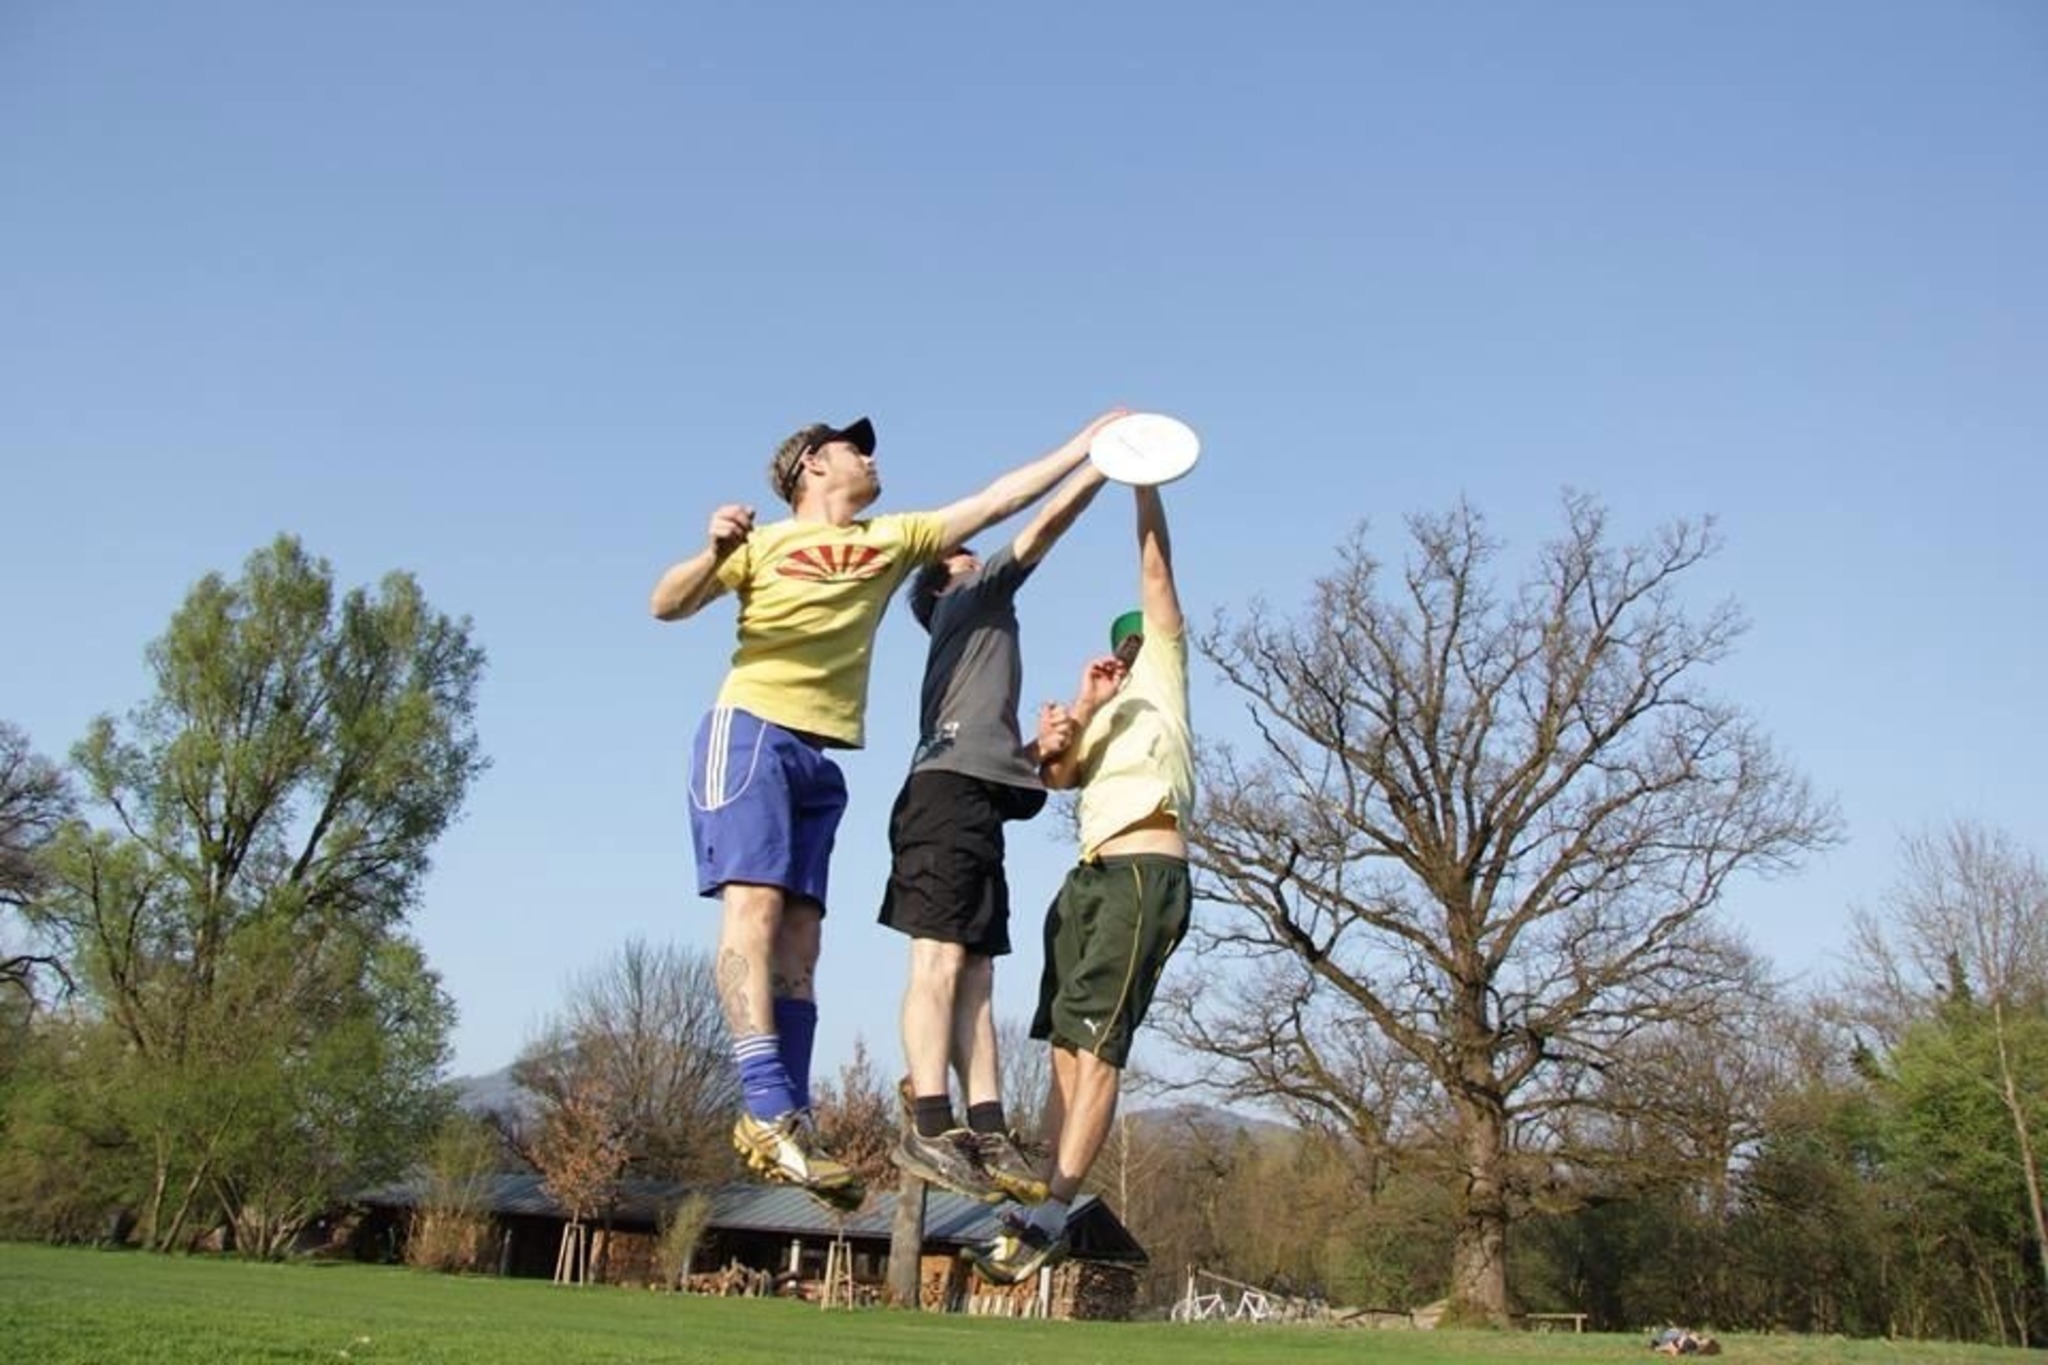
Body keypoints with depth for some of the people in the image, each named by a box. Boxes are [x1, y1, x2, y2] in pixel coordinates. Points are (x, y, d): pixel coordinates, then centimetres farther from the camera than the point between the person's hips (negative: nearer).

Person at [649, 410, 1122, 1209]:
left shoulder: (895, 539, 21)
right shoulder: (764, 542, 9)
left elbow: (998, 500, 21)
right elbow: (666, 607, 2)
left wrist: (1088, 445, 18)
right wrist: (714, 555, -18)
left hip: (823, 757, 5)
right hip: (752, 730, -5)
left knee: (800, 936, -2)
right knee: (755, 904, -18)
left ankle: (789, 1122, -5)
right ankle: (770, 1112, -26)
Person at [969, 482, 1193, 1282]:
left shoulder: (1161, 674, 13)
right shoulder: (1101, 710, 28)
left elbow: (1156, 568, 5)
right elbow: (1060, 778, 9)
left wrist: (1143, 479, 3)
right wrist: (1064, 732, -8)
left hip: (1145, 873, -7)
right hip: (1090, 875, 7)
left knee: (1096, 1042, -15)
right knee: (1067, 1043, 0)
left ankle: (1051, 1212, -20)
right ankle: (1052, 1204, -2)